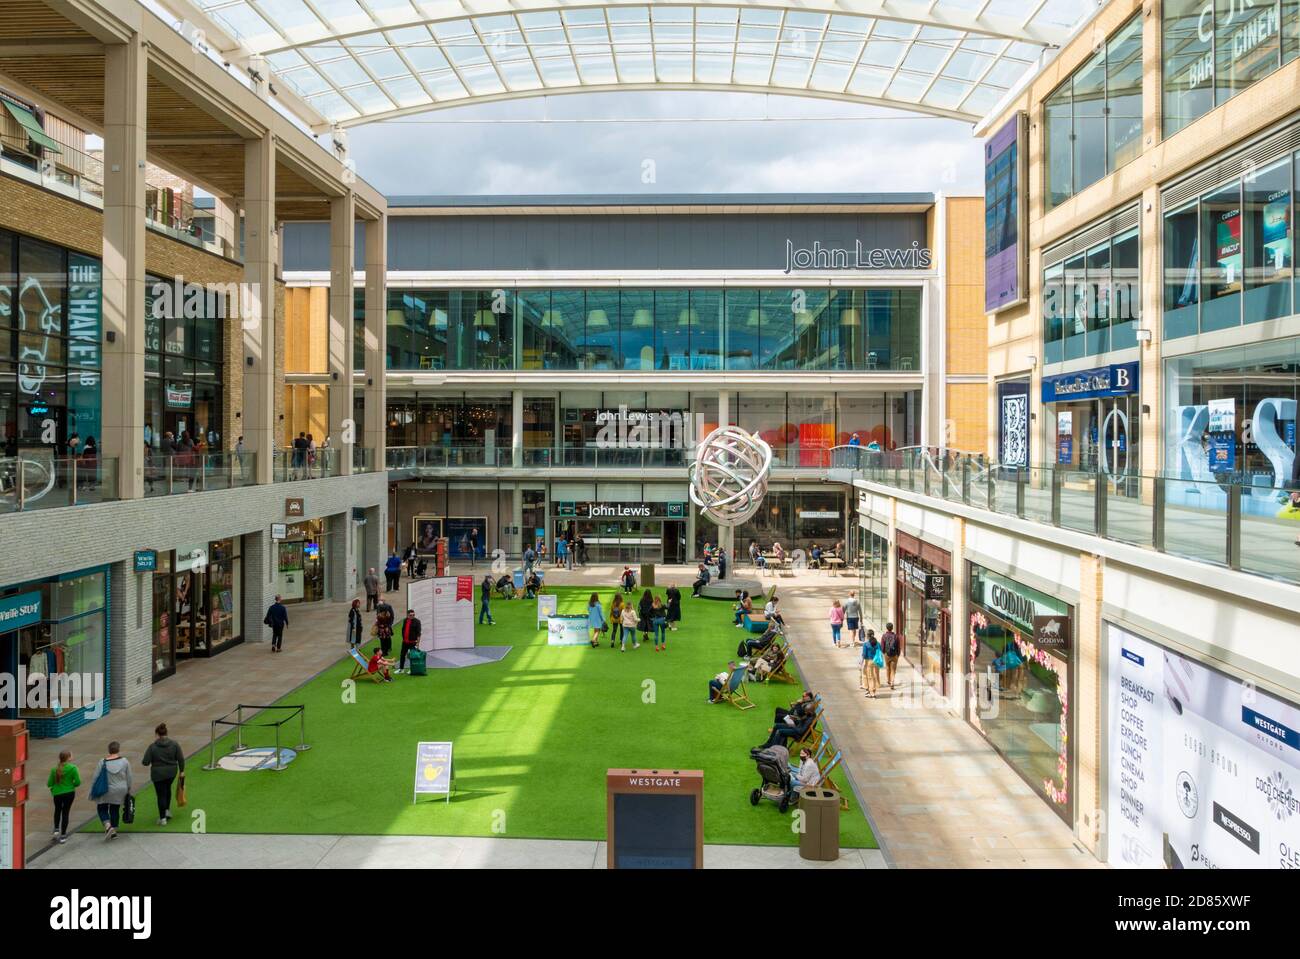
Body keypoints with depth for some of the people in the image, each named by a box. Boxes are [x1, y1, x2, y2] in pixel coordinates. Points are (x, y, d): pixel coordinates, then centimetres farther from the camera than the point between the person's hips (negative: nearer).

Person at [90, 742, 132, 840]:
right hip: (120, 792, 2)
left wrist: (92, 791, 5)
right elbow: (129, 778, 1)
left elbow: (95, 777, -7)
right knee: (115, 810, 14)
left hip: (105, 792, -2)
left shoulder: (102, 762, -10)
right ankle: (114, 832, 17)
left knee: (102, 808, 14)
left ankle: (108, 826, -7)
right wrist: (129, 790, 15)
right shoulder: (125, 762, -5)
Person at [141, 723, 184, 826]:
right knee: (167, 789, 28)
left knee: (161, 795, 6)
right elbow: (181, 759, -6)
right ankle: (167, 810, 24)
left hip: (158, 774, -3)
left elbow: (145, 762, -13)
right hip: (171, 772, 3)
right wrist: (181, 771, 5)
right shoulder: (174, 744, -7)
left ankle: (162, 818, 9)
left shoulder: (152, 746, -13)